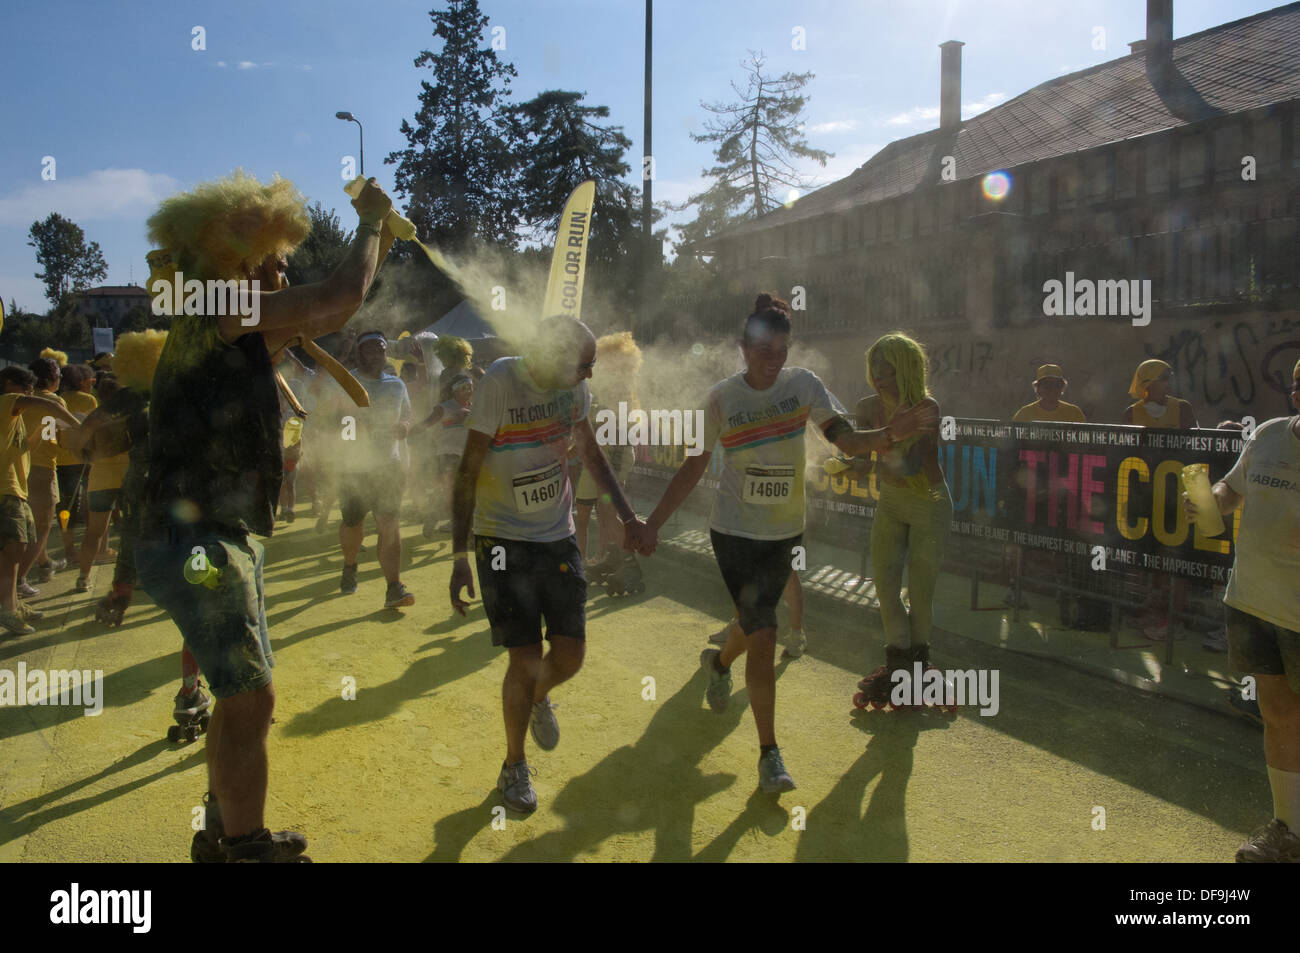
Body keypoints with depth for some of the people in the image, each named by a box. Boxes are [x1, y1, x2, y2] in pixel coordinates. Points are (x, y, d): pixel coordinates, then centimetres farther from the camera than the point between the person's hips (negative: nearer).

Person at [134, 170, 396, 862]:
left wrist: (376, 247, 24)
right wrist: (368, 222, -1)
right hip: (196, 546, -11)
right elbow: (341, 297, -17)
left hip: (217, 541, 11)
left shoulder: (235, 331, 15)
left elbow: (323, 318, 26)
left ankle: (223, 832, 33)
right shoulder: (220, 315, -13)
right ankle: (244, 849, 8)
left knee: (243, 696, 19)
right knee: (250, 700, -5)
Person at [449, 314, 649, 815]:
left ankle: (538, 699, 39)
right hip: (504, 541, -5)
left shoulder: (573, 387, -2)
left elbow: (592, 454, 14)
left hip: (559, 536, 5)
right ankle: (514, 767, 19)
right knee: (526, 659, -6)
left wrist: (627, 516, 10)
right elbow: (468, 472, -16)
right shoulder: (499, 384, -19)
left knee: (570, 655, 1)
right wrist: (459, 557, -18)